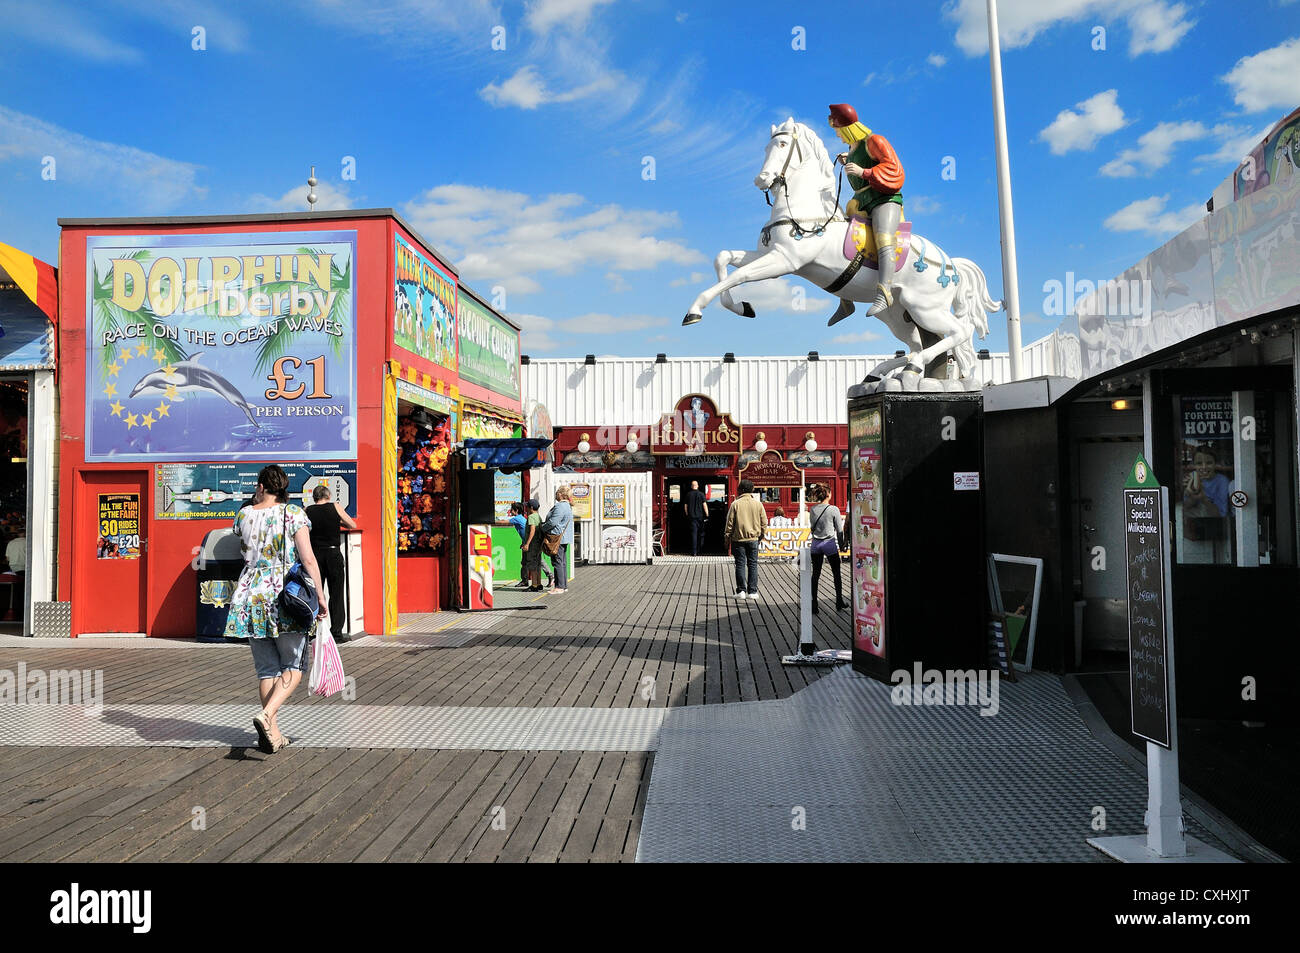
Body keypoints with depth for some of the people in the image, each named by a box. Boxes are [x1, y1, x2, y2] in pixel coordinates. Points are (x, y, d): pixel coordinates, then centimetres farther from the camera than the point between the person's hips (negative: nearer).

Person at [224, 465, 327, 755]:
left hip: (251, 597, 4)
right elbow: (308, 559, -11)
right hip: (286, 598, -4)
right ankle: (266, 715, -17)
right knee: (293, 666, 5)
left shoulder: (243, 515, 5)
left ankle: (273, 733, 12)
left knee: (266, 668, 10)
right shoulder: (293, 513, -5)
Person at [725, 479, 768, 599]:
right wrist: (761, 536, 16)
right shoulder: (758, 504, 0)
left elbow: (730, 523, -5)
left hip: (738, 539, -2)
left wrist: (727, 538, 4)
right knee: (753, 565, 7)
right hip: (753, 539, 2)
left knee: (740, 565, 4)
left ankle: (741, 591, 1)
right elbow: (764, 523, 5)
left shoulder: (735, 504, -7)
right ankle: (752, 591, 6)